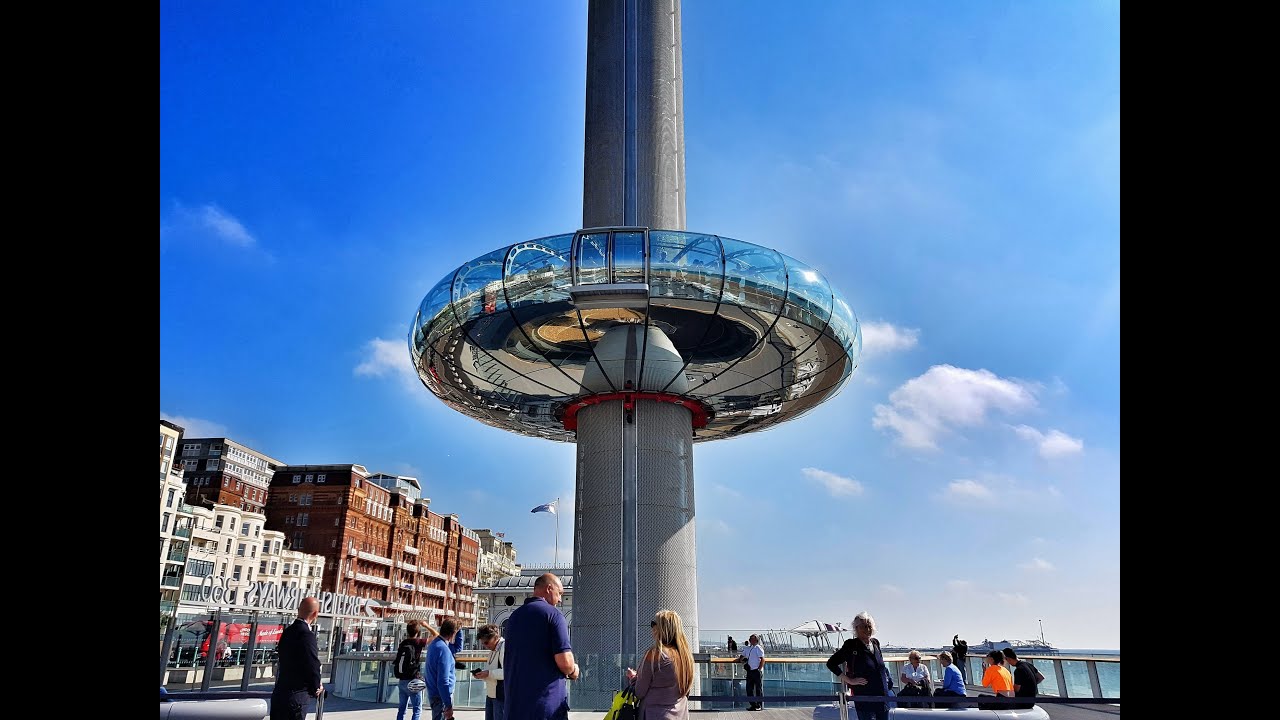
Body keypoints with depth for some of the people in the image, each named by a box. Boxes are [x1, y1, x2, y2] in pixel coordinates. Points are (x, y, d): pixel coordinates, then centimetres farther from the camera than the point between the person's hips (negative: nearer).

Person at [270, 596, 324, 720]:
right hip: (296, 697, -9)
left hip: (280, 693, 9)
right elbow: (312, 665, -19)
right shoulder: (306, 634, -20)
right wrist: (316, 688, 1)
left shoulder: (288, 632, 8)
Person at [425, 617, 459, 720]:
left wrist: (459, 631, 8)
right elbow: (443, 681, -25)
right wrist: (449, 705, -21)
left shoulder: (435, 643, 5)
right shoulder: (443, 649, -24)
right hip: (441, 696, -9)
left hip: (434, 693, 9)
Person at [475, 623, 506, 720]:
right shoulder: (493, 650, 15)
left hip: (501, 695, -10)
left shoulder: (504, 647, -16)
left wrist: (489, 673, -22)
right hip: (490, 694, 10)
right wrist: (483, 674, 4)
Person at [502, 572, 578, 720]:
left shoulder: (514, 616, 12)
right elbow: (564, 661, -18)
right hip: (548, 703, -6)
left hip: (514, 704, 6)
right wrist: (573, 672, 4)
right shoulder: (552, 614, -10)